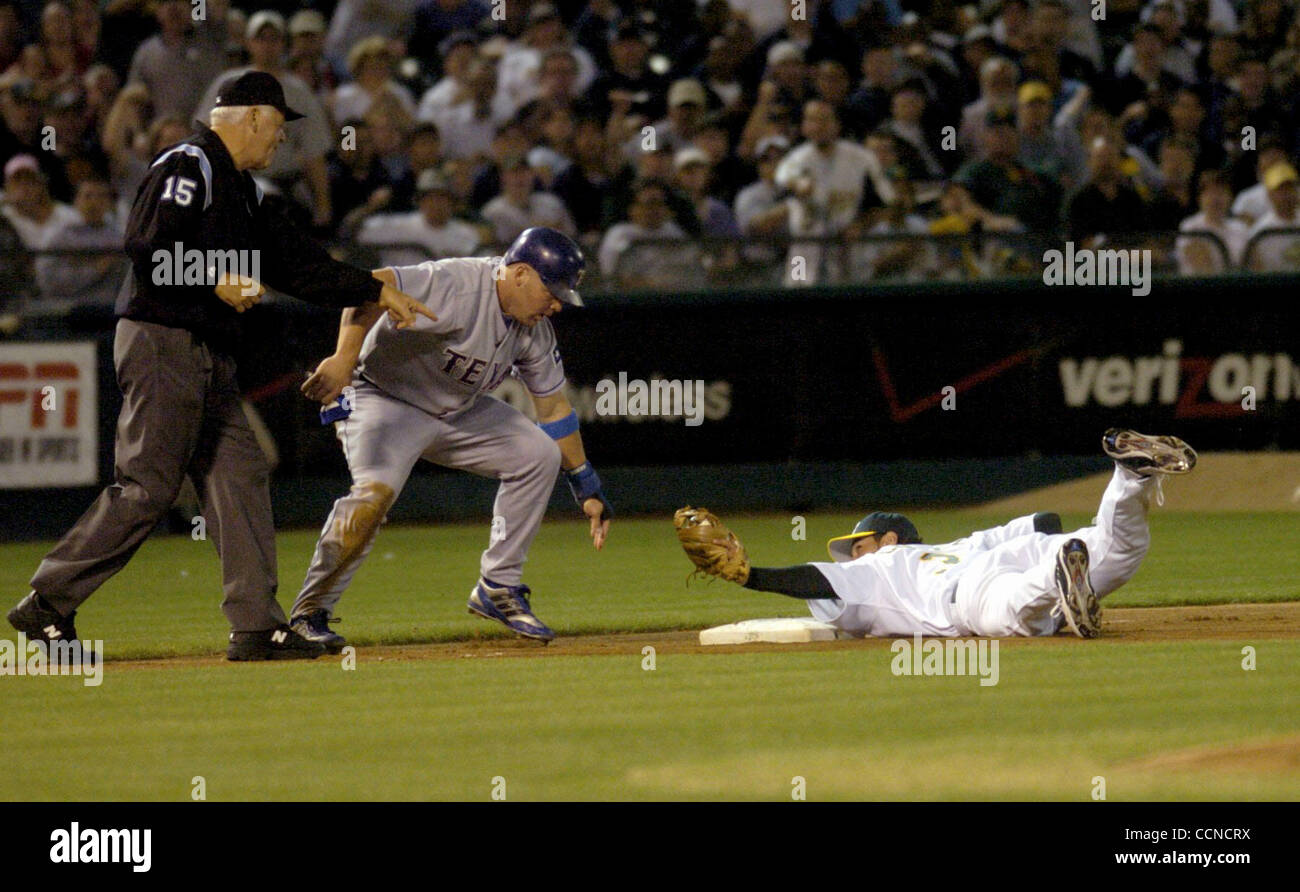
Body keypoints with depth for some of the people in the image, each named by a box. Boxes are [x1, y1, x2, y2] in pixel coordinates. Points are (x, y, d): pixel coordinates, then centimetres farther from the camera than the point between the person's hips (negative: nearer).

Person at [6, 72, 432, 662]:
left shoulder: (240, 188, 21)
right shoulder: (188, 167, -10)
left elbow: (294, 261, 23)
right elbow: (146, 243, -22)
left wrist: (375, 291, 21)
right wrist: (215, 279, -17)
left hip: (210, 359, 10)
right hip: (162, 346, -10)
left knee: (240, 478, 4)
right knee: (147, 487, -10)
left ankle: (256, 626, 3)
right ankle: (46, 606, -4)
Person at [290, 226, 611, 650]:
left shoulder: (535, 329, -3)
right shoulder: (456, 286, -29)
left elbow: (554, 406, 8)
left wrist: (587, 488, 8)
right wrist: (344, 358, -53)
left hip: (457, 410, 8)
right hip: (386, 398, -8)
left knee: (538, 454, 0)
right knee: (375, 490, -31)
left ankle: (498, 589, 6)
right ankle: (309, 613, -20)